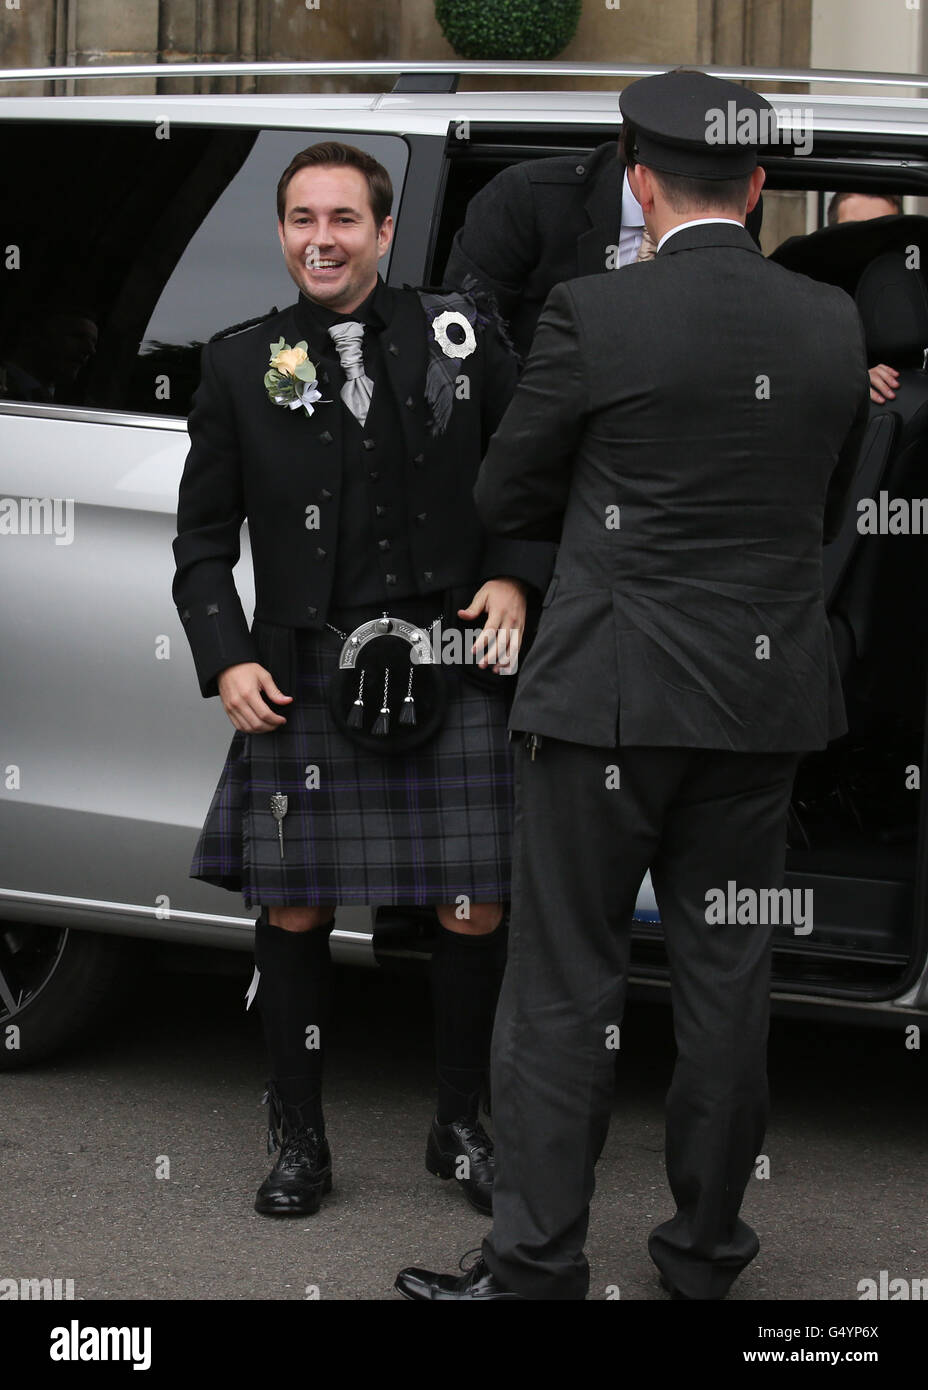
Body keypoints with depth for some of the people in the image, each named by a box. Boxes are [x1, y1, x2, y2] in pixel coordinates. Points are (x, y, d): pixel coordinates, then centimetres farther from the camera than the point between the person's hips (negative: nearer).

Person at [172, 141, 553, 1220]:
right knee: (293, 911, 2)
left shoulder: (462, 334, 5)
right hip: (304, 682, 0)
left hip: (451, 674, 0)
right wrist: (226, 661, -3)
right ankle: (299, 1140, 17)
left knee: (476, 913, 2)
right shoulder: (241, 366, 6)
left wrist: (512, 577, -3)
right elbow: (203, 540, 9)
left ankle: (460, 1127, 21)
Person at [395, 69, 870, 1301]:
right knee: (725, 980, 12)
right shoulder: (834, 325, 1)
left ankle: (535, 1267, 4)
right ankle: (707, 1252, 21)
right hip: (761, 700, 4)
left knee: (563, 988, 2)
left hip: (611, 695, -4)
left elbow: (505, 500, -1)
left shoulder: (594, 318, -12)